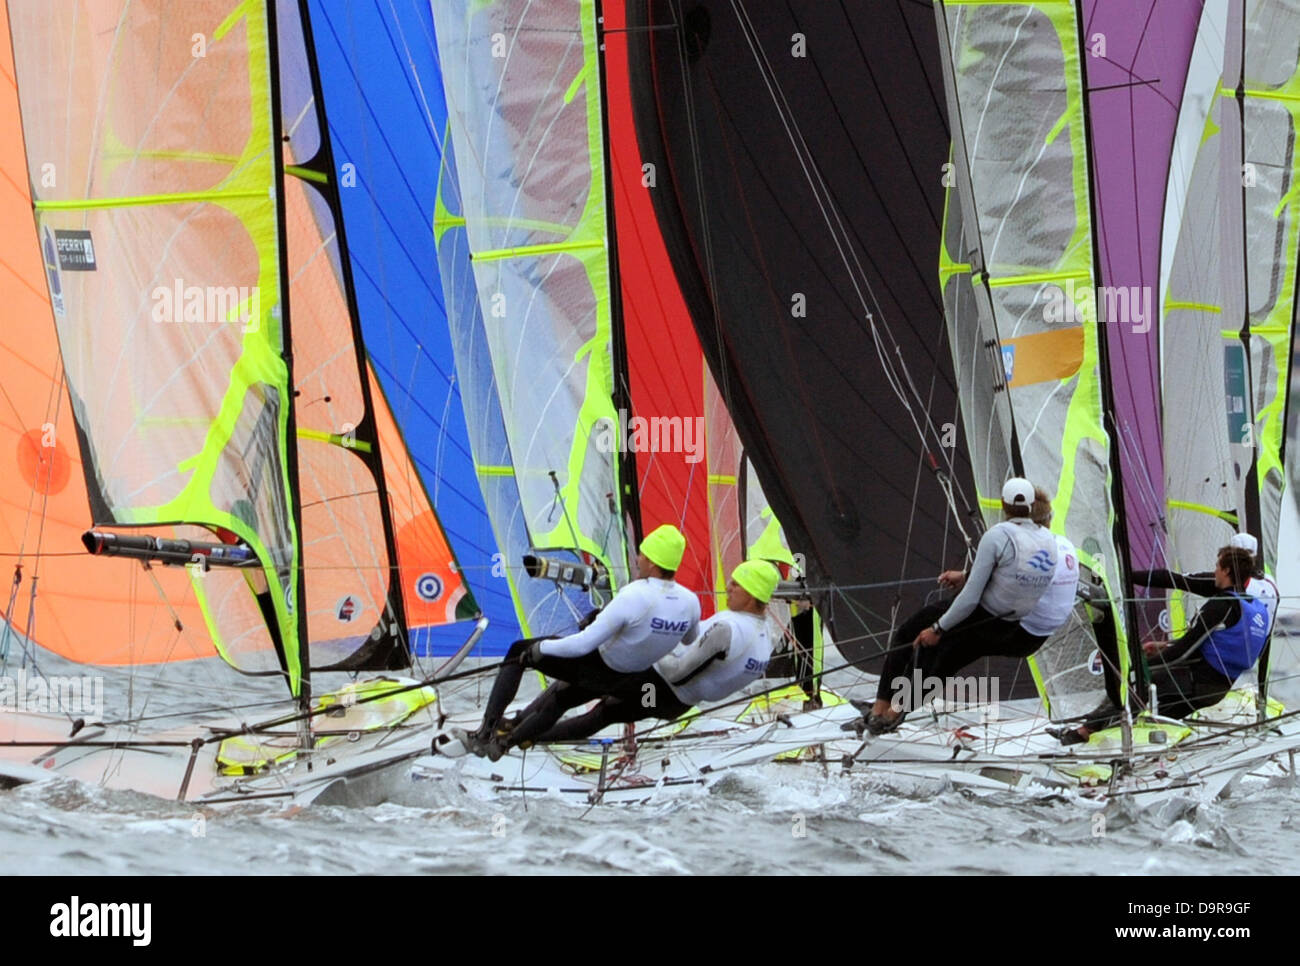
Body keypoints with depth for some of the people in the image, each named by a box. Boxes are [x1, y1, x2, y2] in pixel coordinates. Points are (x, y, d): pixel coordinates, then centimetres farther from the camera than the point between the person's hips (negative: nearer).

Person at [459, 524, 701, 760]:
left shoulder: (633, 598, -36)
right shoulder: (690, 602, -17)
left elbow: (584, 643, -32)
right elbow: (690, 639, 8)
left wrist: (541, 648, -18)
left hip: (594, 666, -7)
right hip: (616, 680, 7)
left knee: (517, 652, 12)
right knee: (562, 697, 35)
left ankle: (486, 732, 11)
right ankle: (502, 741, 46)